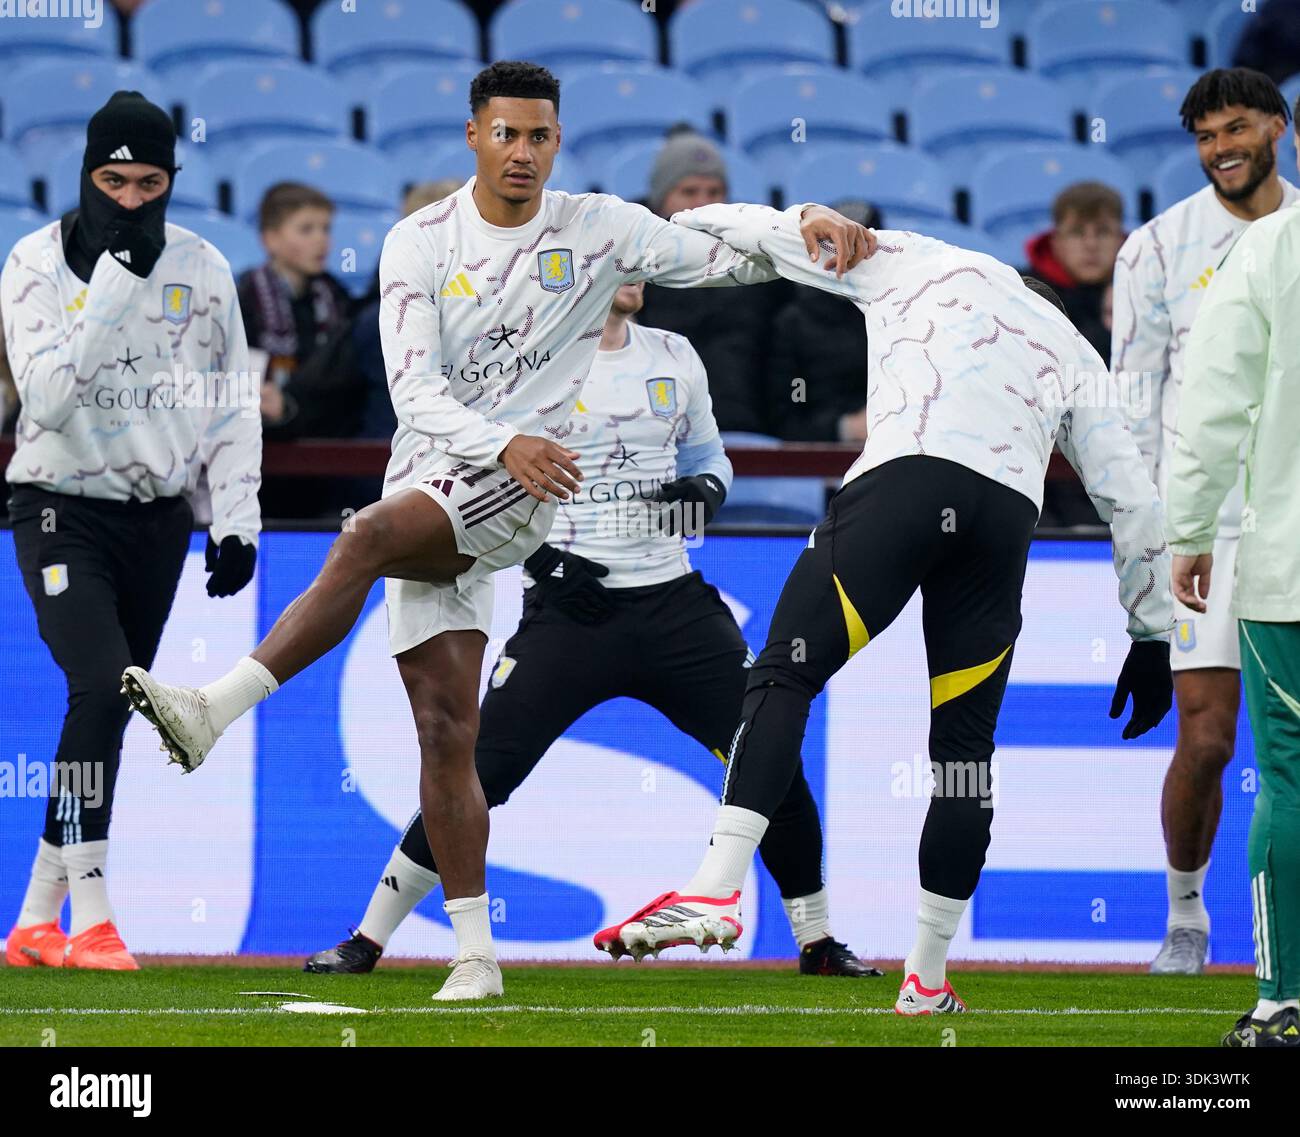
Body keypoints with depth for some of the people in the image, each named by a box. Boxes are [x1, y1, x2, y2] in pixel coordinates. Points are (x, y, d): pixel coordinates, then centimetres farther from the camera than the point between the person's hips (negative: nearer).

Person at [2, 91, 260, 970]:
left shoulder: (202, 269, 2)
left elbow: (232, 403, 8)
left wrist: (236, 519, 1)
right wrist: (116, 281, -24)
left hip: (160, 517, 4)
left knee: (105, 716, 5)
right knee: (102, 686, -21)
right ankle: (92, 922, -20)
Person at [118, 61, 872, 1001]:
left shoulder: (597, 230, 1)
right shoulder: (420, 244, 2)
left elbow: (727, 260, 6)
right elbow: (416, 391, -8)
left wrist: (807, 224, -15)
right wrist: (506, 444, -24)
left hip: (516, 496, -3)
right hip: (429, 481, 3)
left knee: (366, 540, -31)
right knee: (445, 731, -3)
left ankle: (216, 711, -37)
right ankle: (476, 957, 1)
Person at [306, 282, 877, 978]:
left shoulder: (673, 359, 11)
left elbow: (707, 455, 23)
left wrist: (706, 489, -1)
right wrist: (542, 557, -14)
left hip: (673, 602, 4)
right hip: (569, 608, -4)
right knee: (477, 773, -10)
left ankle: (818, 944, 13)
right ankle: (366, 941, 1)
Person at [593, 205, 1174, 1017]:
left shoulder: (911, 262, 28)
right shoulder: (1073, 355, 33)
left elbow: (767, 232, 32)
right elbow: (1133, 501, 30)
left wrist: (674, 228, 52)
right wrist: (1153, 638, 36)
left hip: (905, 483, -3)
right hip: (1008, 515, 3)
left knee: (785, 679, -4)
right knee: (964, 747, 11)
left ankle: (719, 888, -21)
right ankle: (928, 980, 13)